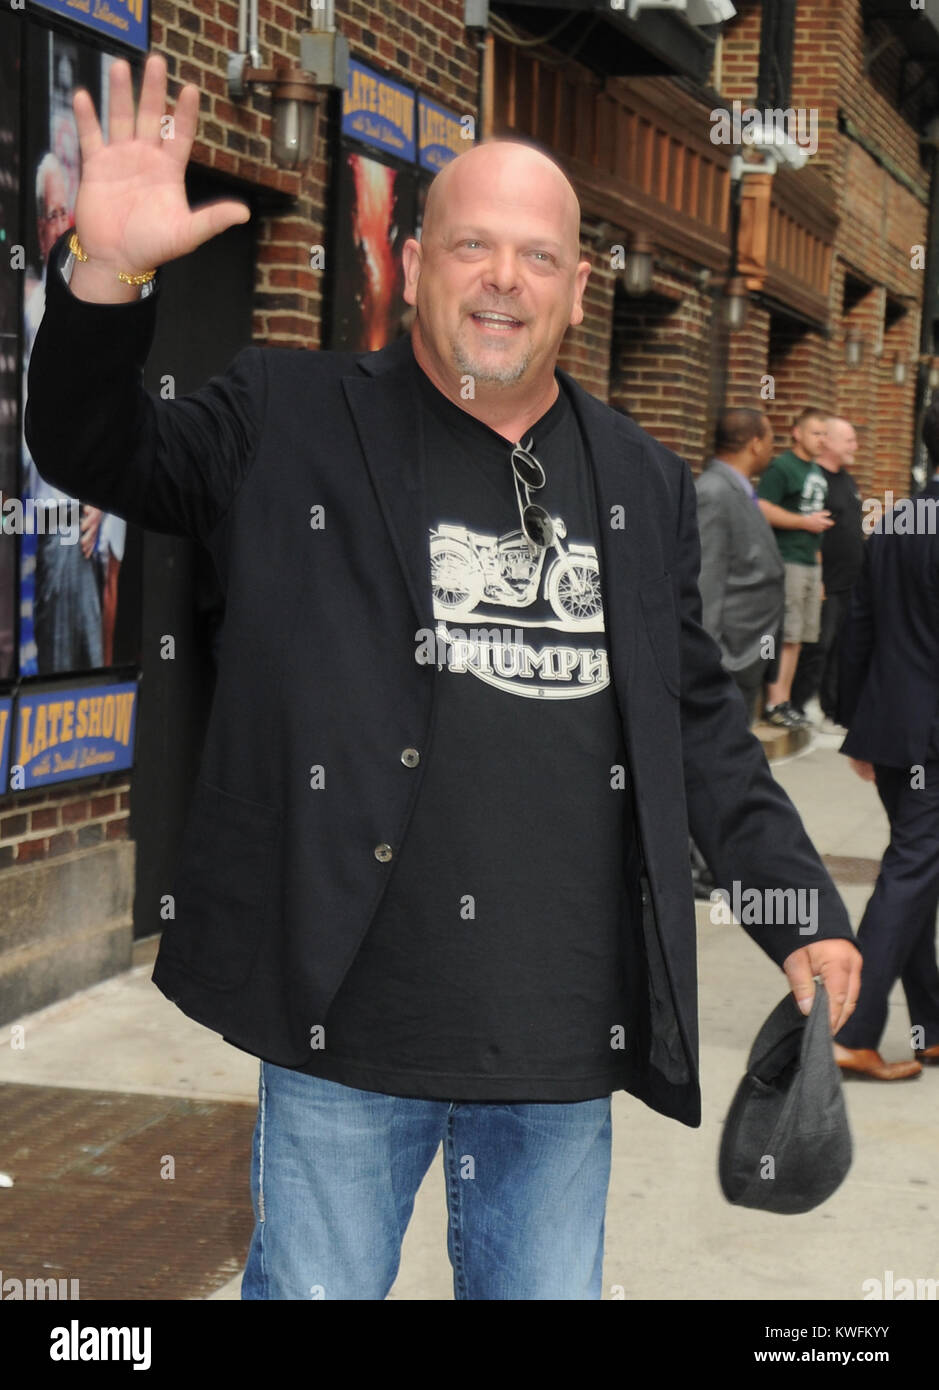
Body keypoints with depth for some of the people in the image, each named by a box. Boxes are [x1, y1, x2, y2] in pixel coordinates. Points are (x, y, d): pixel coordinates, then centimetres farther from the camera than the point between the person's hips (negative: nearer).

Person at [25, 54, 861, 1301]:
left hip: (568, 1040, 4)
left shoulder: (645, 484, 11)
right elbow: (95, 450, 2)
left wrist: (804, 909, 9)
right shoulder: (292, 421, 1)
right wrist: (106, 274, -16)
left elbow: (697, 721, 15)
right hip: (348, 1021, -3)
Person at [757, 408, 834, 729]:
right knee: (784, 637, -9)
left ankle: (784, 700, 15)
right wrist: (806, 522, -14)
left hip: (810, 563, 9)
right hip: (786, 561, -9)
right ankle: (774, 703, -6)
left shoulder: (818, 472, 19)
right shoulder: (781, 468, -8)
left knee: (797, 637, 10)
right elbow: (763, 510, -19)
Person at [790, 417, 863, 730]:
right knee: (817, 649, -6)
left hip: (852, 586, 9)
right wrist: (815, 580, -20)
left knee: (841, 651, 11)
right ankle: (795, 709, 2)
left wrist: (861, 574, 21)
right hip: (827, 586, -9)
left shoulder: (848, 481, 17)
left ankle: (835, 712, 17)